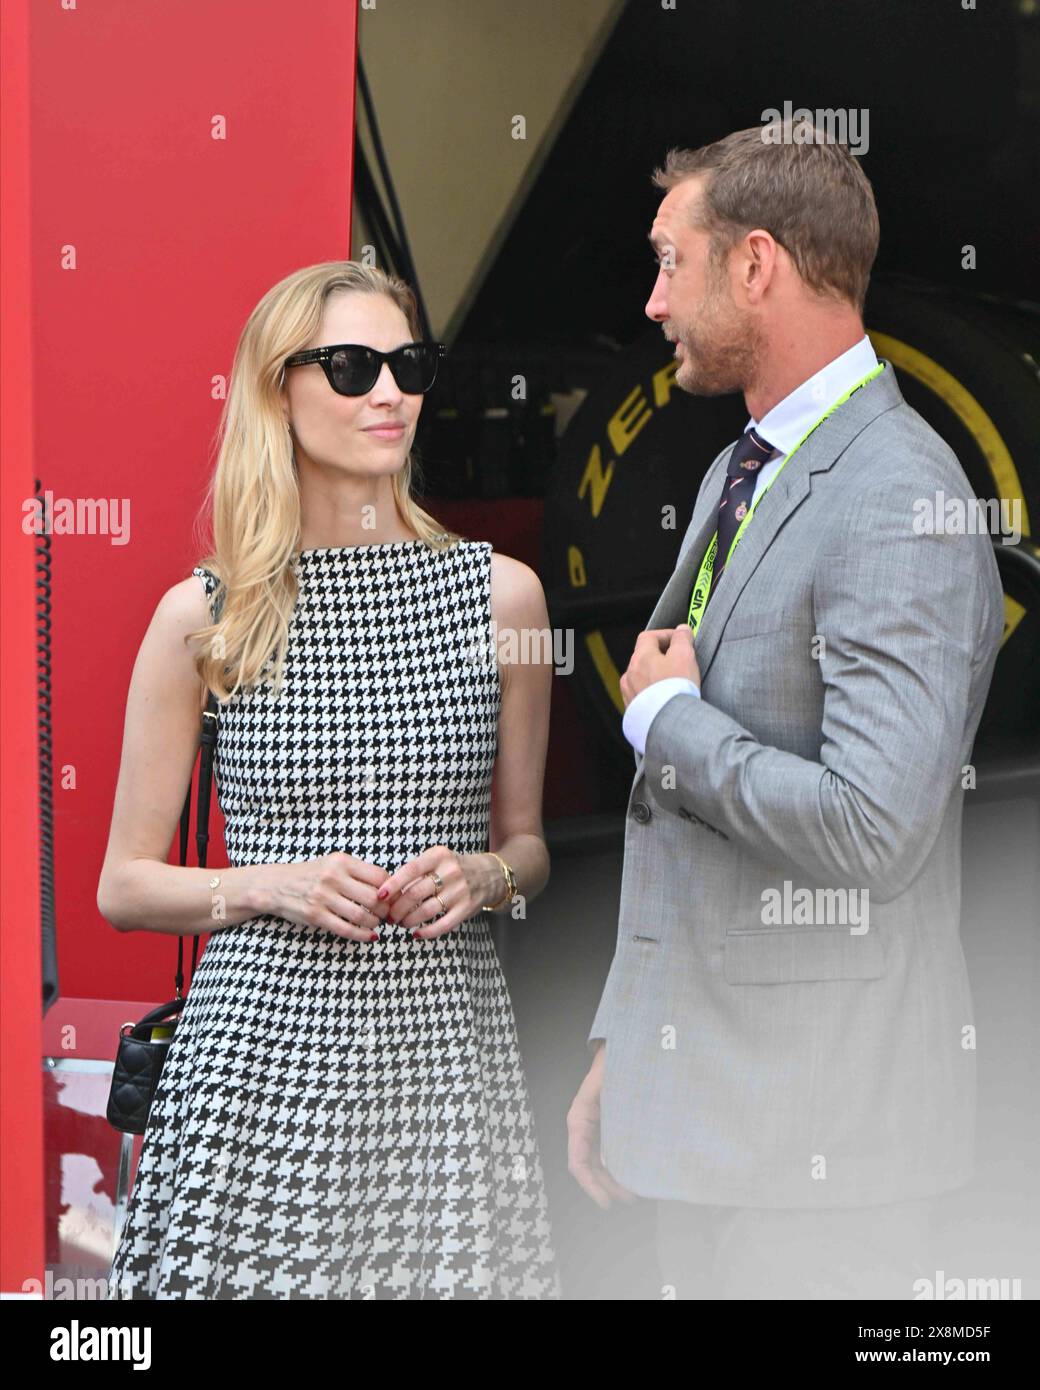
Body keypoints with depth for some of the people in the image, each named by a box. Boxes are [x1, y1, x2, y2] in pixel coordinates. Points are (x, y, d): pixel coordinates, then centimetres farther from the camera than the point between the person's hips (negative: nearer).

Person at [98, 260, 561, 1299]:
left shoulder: (499, 593, 6)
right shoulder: (203, 615, 0)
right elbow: (124, 885, 5)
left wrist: (481, 878, -6)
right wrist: (274, 885, -11)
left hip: (445, 1046, 2)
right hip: (263, 1045, -1)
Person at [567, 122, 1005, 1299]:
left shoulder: (899, 505, -18)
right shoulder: (736, 477, 13)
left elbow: (868, 831, -29)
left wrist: (666, 714, -14)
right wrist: (619, 1048, 19)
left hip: (814, 1125, -9)